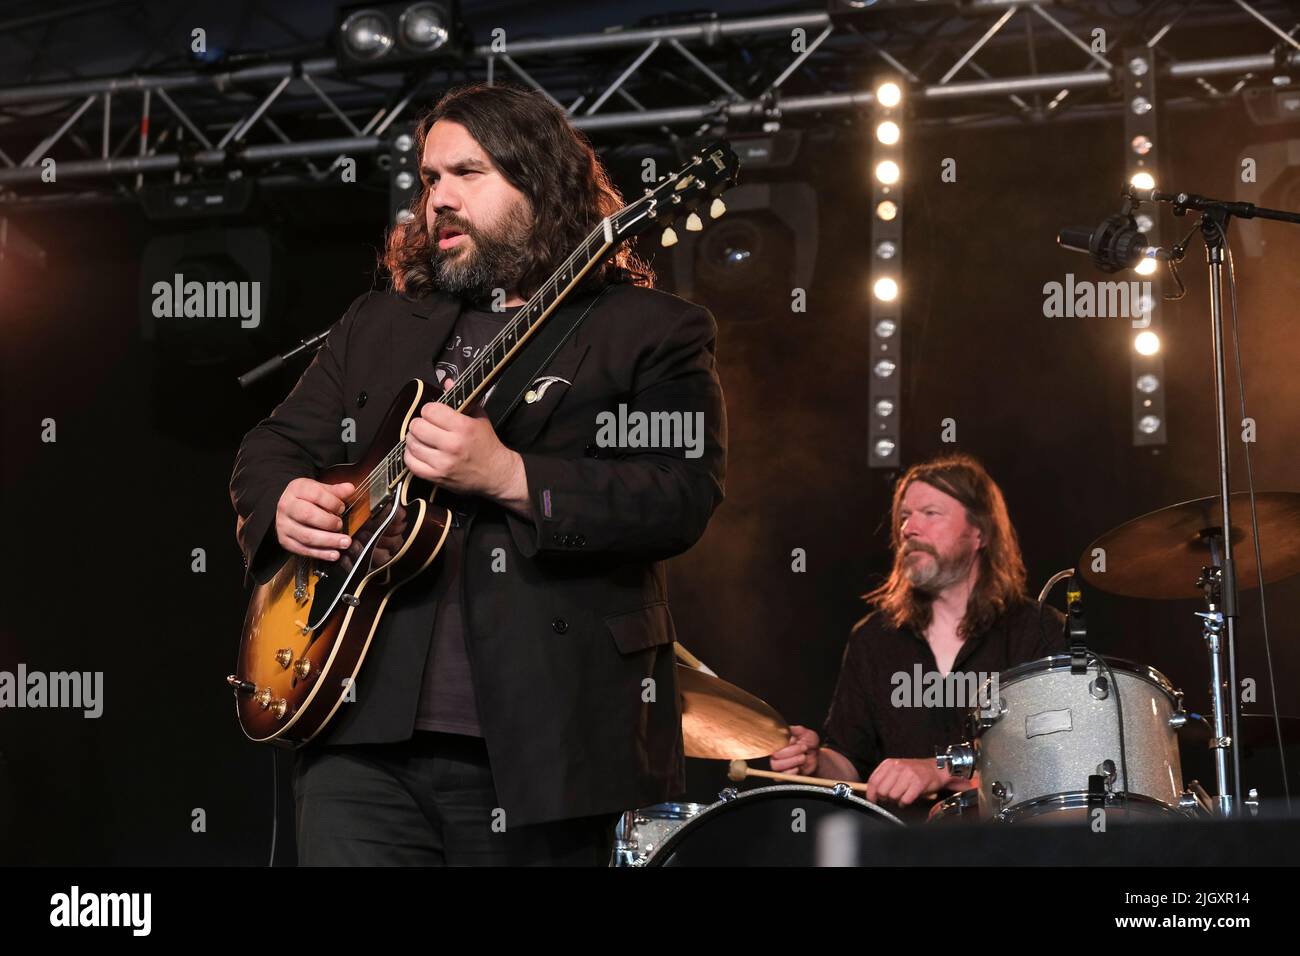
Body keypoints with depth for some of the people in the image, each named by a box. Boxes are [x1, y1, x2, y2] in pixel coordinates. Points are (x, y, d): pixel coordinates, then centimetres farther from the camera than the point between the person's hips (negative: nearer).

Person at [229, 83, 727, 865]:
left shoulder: (652, 332, 1)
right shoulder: (377, 326, 19)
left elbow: (685, 497, -11)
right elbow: (271, 446, 22)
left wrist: (507, 476, -20)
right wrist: (283, 500, -2)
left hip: (537, 745, -4)